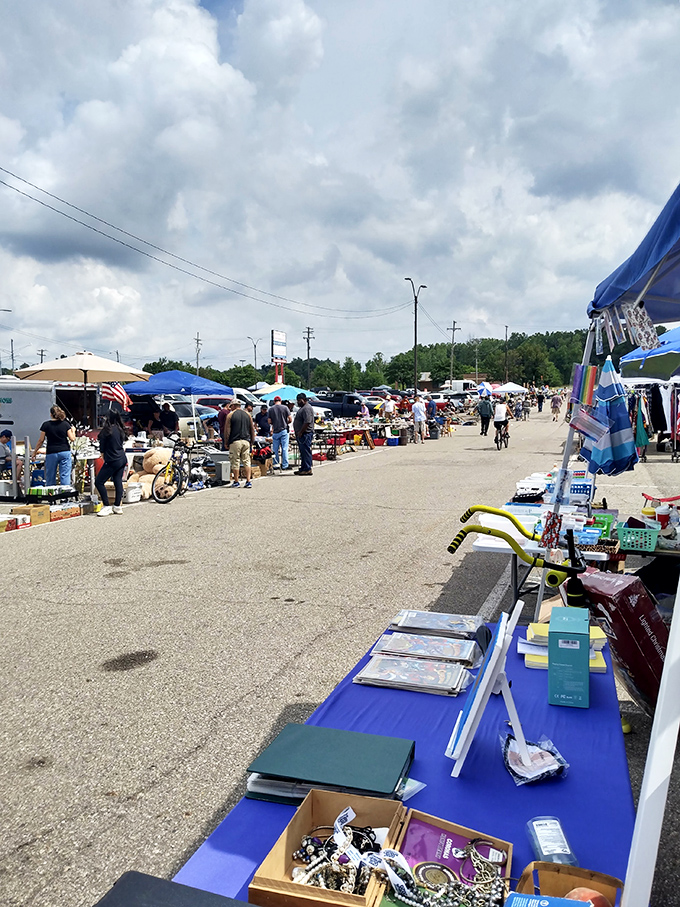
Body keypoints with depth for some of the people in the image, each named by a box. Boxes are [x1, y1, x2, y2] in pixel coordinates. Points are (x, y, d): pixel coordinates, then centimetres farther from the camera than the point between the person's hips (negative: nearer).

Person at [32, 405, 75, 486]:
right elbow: (72, 439, -1)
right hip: (65, 452, 1)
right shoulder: (65, 424, 1)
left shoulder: (46, 425, -2)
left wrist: (34, 451, 13)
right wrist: (73, 430, 19)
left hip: (51, 453, -1)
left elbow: (41, 440, 1)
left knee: (50, 477, 8)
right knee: (65, 476, -1)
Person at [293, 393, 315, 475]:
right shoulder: (302, 408, 21)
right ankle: (303, 468, 18)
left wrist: (300, 432, -20)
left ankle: (307, 469, -7)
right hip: (301, 434, 11)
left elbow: (307, 422, -23)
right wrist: (297, 433, 20)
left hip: (305, 434, -11)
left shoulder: (307, 408, -14)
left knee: (306, 451, -9)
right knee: (303, 452, 13)